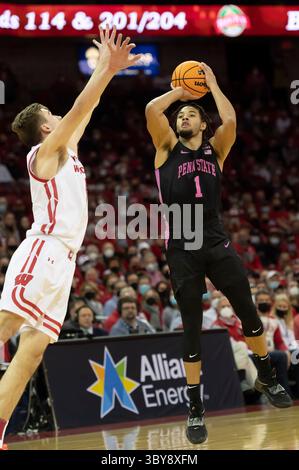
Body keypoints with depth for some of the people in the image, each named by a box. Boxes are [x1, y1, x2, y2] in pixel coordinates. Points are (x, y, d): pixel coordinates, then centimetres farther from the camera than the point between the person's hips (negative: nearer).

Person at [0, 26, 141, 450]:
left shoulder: (66, 152, 24)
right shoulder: (46, 150, 1)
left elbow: (84, 112, 31)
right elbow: (79, 109, -8)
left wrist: (108, 71, 30)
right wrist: (107, 69, -4)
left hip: (61, 259, 9)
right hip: (44, 251, -9)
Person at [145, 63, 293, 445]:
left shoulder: (215, 150, 12)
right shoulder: (167, 148, 8)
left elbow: (230, 120, -8)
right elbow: (151, 109, -8)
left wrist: (212, 85, 3)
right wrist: (180, 91, 7)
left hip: (216, 243, 2)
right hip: (181, 250, -2)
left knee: (248, 312, 4)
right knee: (191, 328, 1)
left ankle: (266, 378, 28)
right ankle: (195, 409, 8)